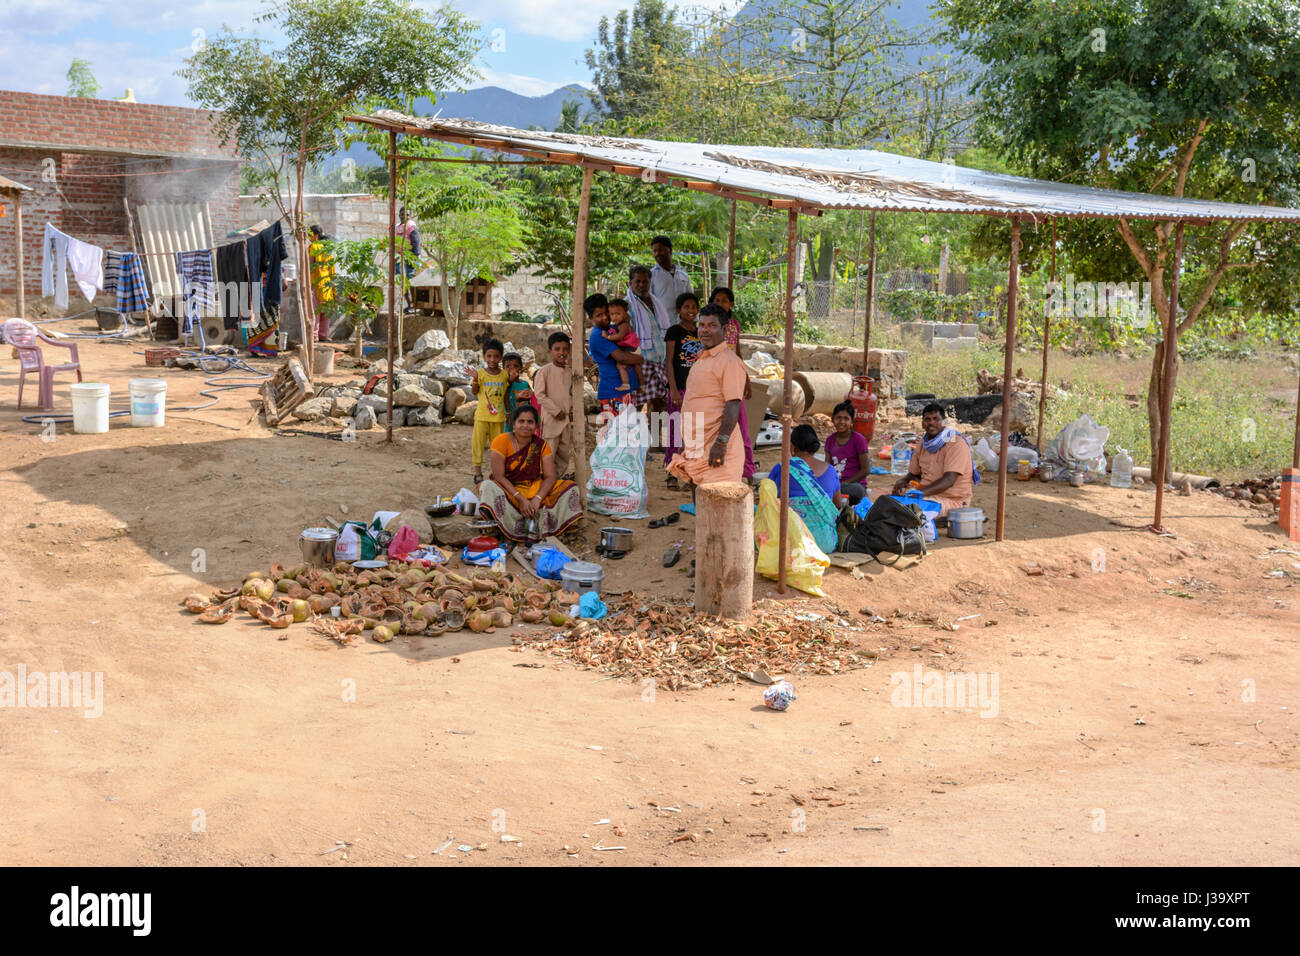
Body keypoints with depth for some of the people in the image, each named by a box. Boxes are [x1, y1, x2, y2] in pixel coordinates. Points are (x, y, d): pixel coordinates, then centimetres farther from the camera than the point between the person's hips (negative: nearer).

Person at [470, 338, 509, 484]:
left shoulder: (504, 374, 4)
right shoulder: (481, 373, -3)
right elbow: (475, 392, -5)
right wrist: (475, 380, -20)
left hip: (498, 416, 2)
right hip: (482, 415, -2)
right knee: (478, 442, -1)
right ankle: (478, 471, 7)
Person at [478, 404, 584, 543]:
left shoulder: (541, 445, -1)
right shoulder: (502, 441, -11)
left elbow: (550, 476, -7)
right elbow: (498, 476, -17)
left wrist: (537, 499, -25)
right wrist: (520, 499, -26)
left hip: (535, 489, 3)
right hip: (509, 490, -3)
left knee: (569, 488, -15)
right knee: (489, 487, -33)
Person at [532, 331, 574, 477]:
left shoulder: (569, 372, 10)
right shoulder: (544, 371, -8)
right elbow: (539, 394, -12)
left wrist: (572, 410, 3)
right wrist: (556, 411, -14)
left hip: (567, 418, 6)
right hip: (551, 419, -6)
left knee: (565, 451, 11)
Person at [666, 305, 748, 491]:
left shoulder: (729, 362, -11)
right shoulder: (701, 360, 20)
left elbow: (733, 405, -19)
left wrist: (721, 443, -26)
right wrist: (686, 441, 24)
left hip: (715, 452, -10)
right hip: (695, 451, 10)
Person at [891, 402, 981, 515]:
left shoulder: (956, 444, -13)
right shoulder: (923, 443, 11)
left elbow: (949, 480, -24)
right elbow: (913, 474, 22)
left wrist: (921, 492, -36)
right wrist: (903, 481, -3)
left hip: (952, 500, -7)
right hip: (928, 495, 7)